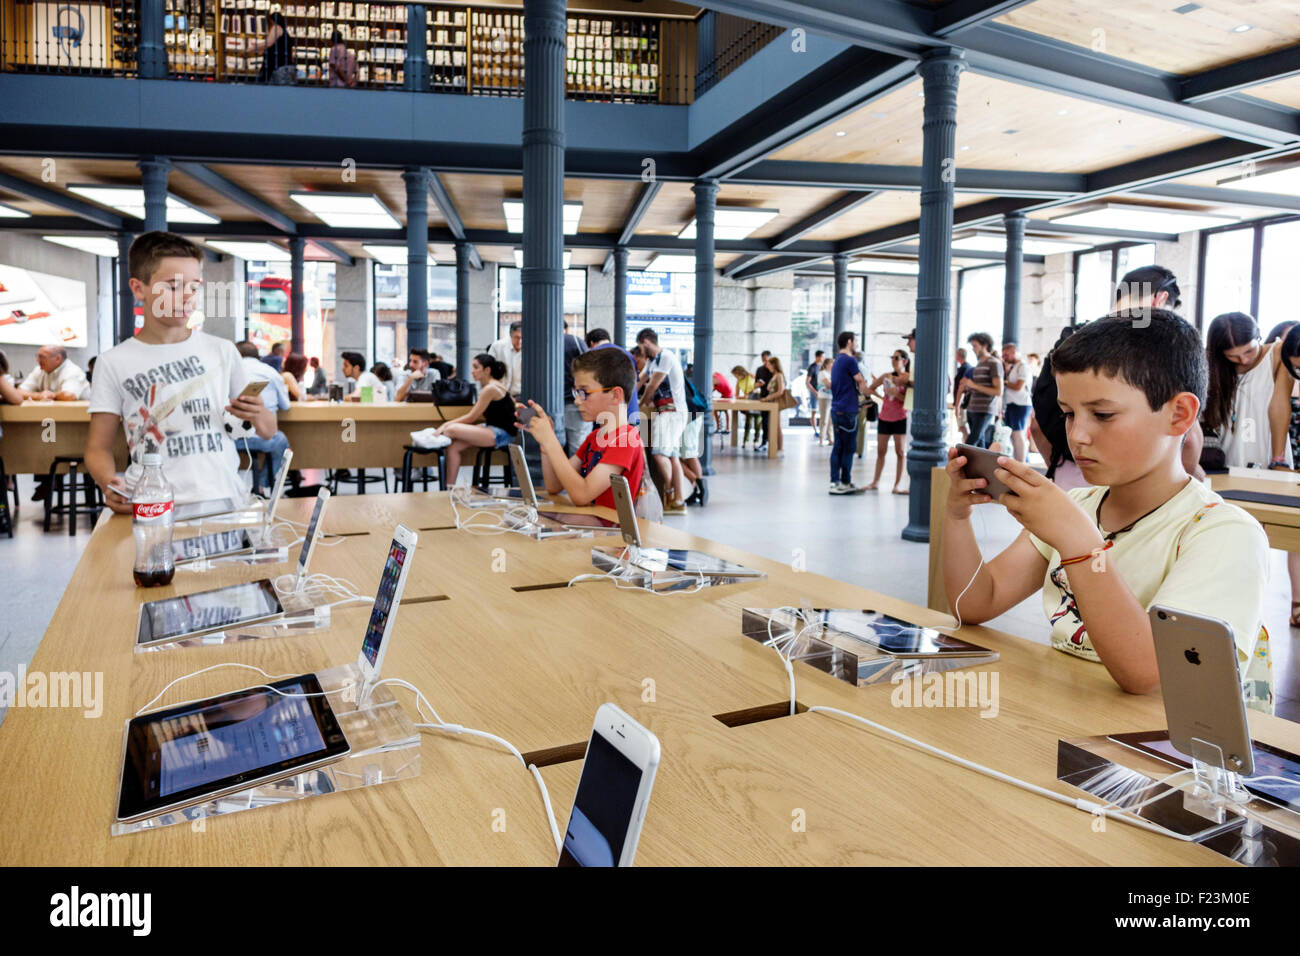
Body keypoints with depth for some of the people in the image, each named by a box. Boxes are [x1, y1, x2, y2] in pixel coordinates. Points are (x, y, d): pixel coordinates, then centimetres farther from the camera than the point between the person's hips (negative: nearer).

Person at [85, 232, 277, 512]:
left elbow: (268, 431, 19)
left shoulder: (222, 351, 13)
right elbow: (98, 448, 9)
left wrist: (258, 415, -4)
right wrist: (110, 485, -12)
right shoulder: (115, 363, 8)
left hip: (223, 500, 1)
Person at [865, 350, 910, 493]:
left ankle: (898, 484, 1)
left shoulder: (909, 379, -5)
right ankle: (876, 482, 17)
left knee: (901, 452, -2)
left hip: (900, 419, -4)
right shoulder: (887, 376, 6)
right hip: (884, 418, 4)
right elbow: (869, 388, 14)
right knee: (880, 451, 9)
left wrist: (896, 394, -23)